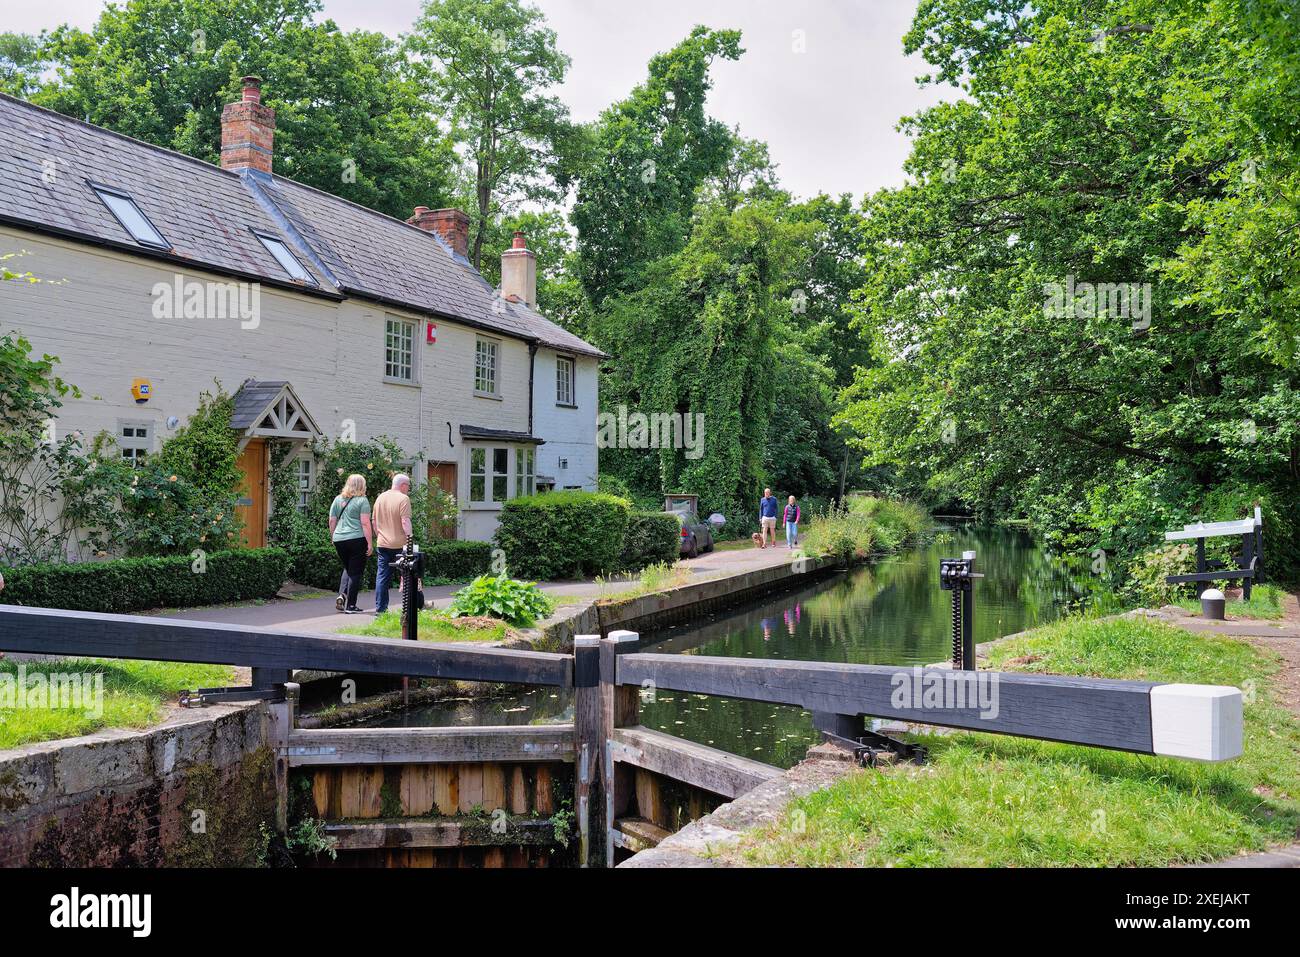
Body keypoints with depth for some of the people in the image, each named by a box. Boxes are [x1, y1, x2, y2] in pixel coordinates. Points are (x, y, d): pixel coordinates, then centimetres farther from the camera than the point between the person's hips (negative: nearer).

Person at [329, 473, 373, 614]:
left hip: (339, 539, 5)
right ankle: (350, 605, 3)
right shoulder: (362, 500, -5)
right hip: (357, 539, -5)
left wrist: (333, 537, 23)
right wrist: (370, 543, -9)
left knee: (347, 568, 22)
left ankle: (342, 595, 3)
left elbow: (332, 521, 12)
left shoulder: (338, 499, 10)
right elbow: (365, 523, -11)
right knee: (355, 572, 2)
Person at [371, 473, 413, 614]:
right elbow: (405, 521, -18)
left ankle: (380, 608, 5)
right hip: (399, 544, -6)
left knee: (382, 576, 7)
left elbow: (374, 521, 18)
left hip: (382, 544, 6)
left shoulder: (380, 498, 13)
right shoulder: (403, 498, -10)